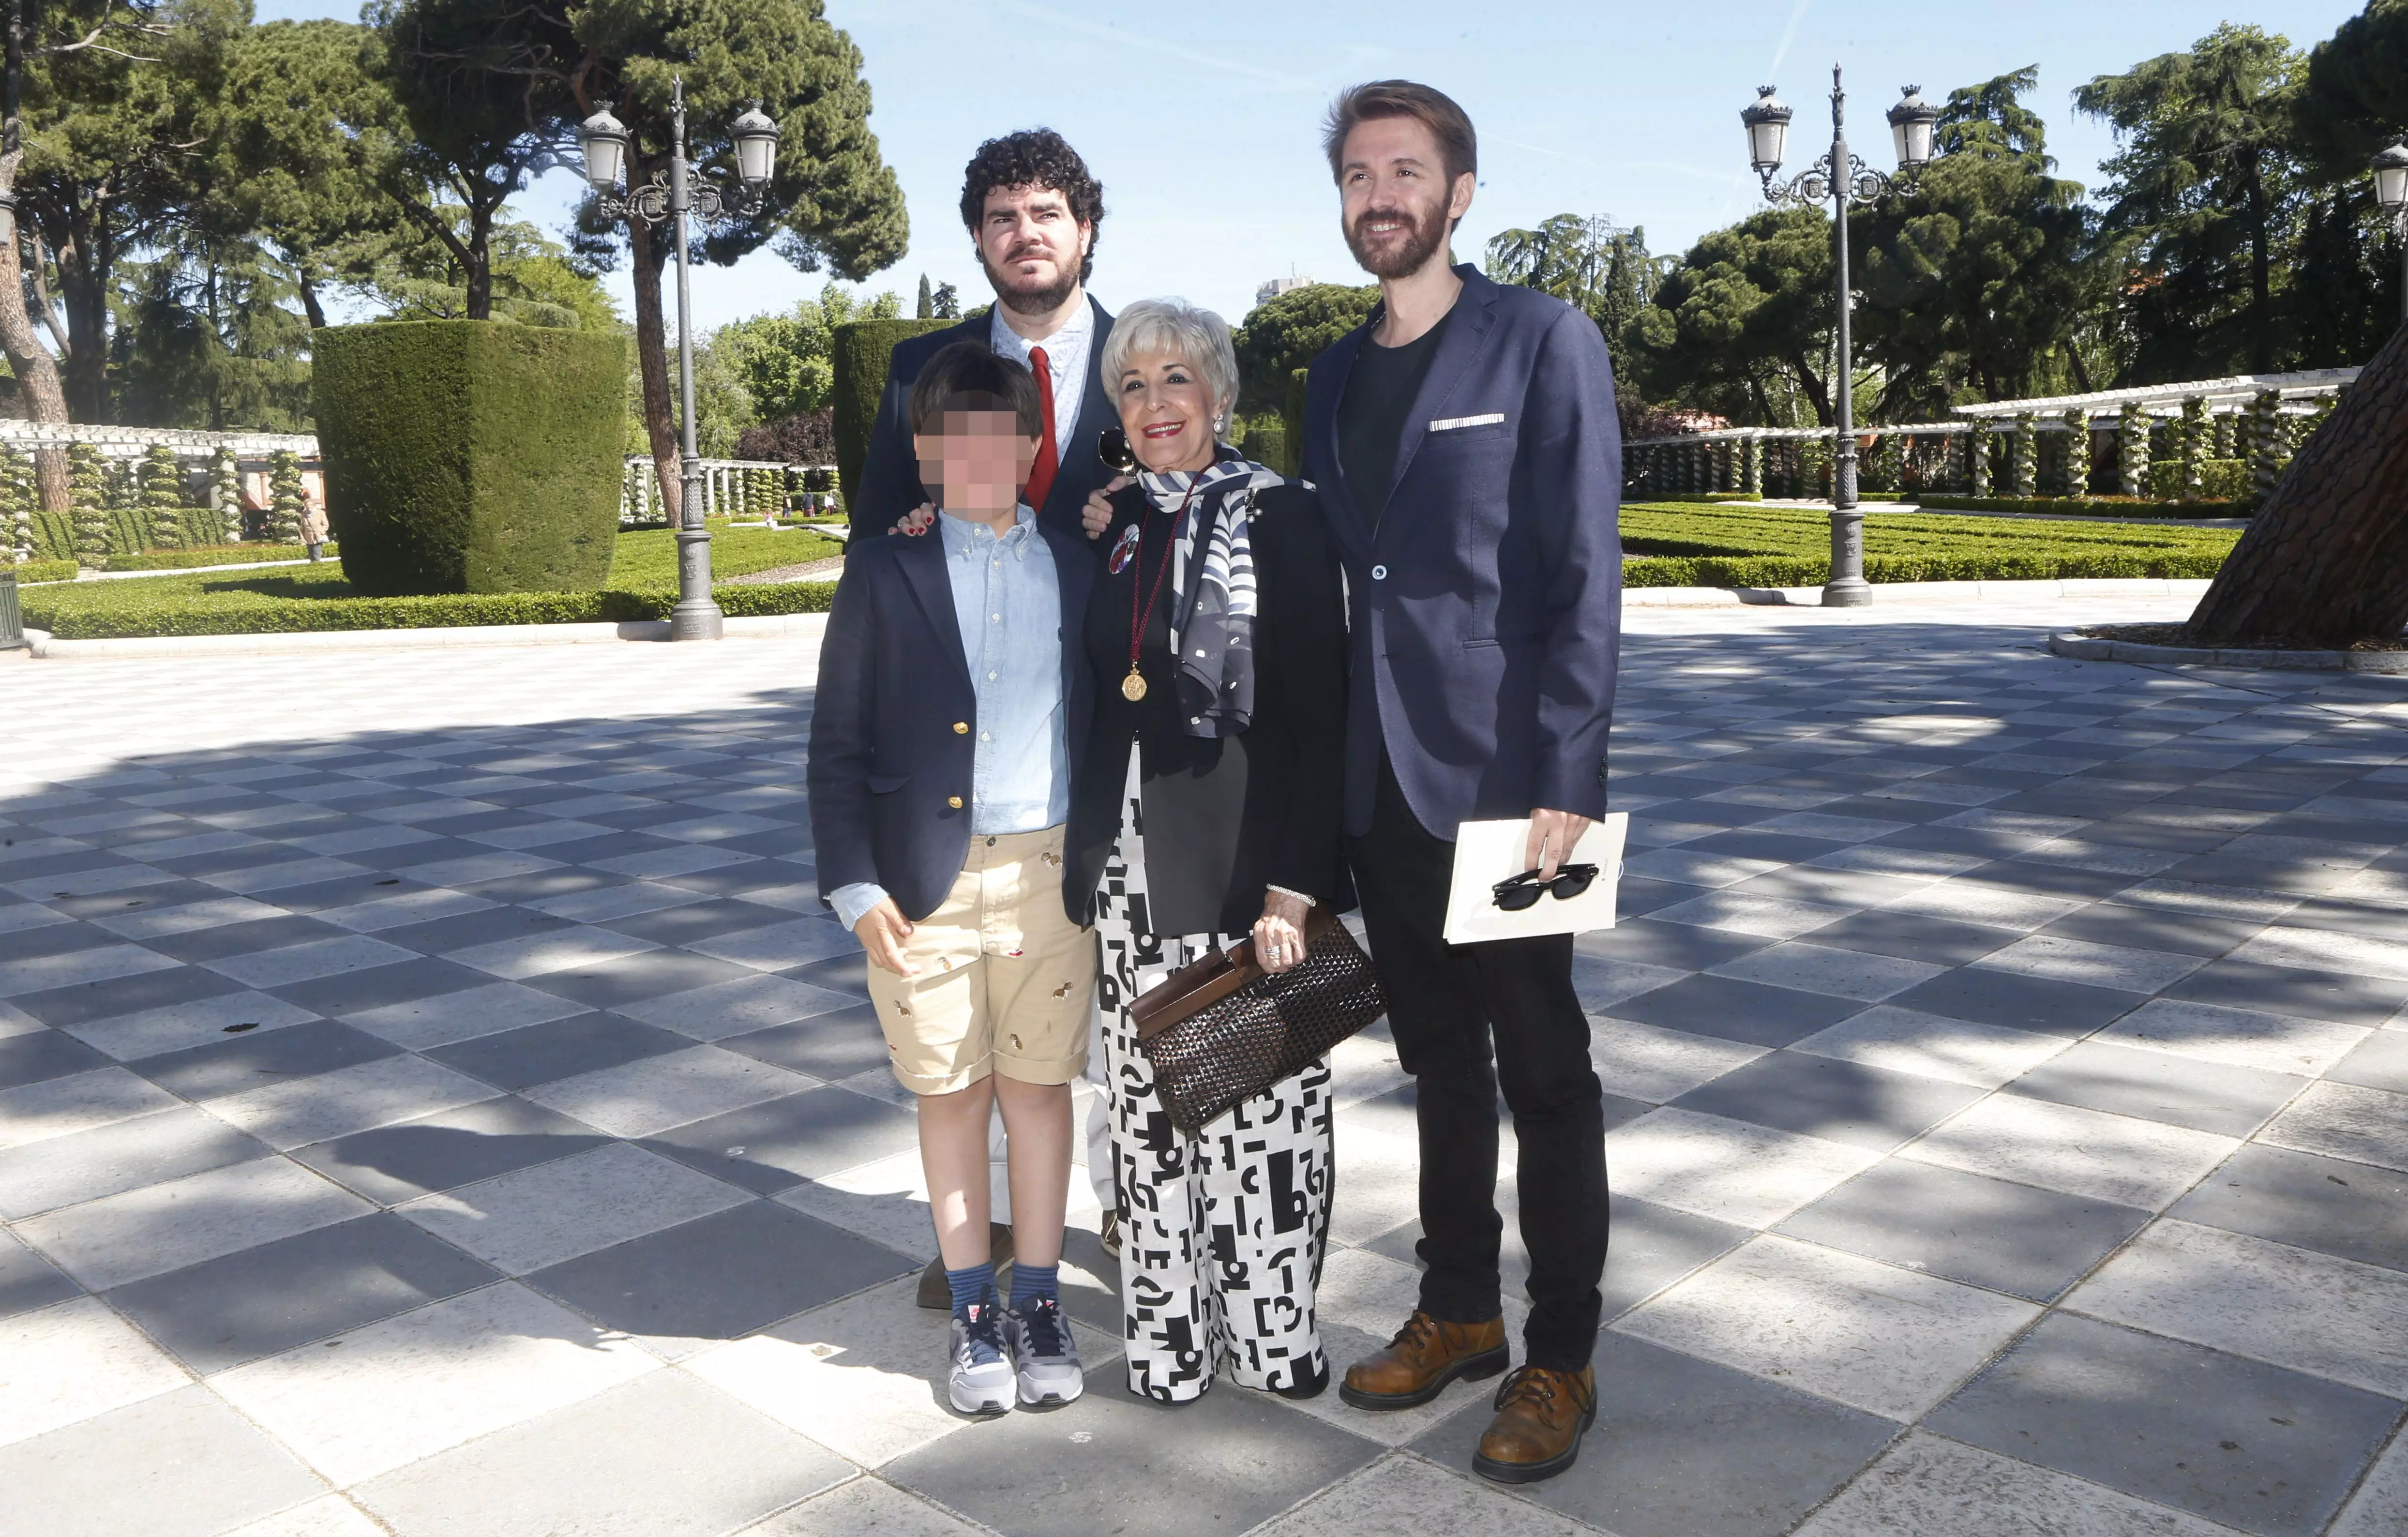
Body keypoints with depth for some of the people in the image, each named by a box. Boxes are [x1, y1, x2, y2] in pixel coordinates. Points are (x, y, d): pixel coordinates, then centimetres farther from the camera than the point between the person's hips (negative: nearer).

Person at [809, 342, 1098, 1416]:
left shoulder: (1080, 567, 5)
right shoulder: (884, 570, 0)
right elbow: (838, 741, 0)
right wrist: (855, 884, -7)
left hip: (1050, 871, 1)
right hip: (925, 875, -1)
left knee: (1039, 1086, 10)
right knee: (951, 1094, 10)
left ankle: (1038, 1303, 25)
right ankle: (973, 1313, 25)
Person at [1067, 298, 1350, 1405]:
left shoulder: (1280, 516, -4)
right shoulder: (1111, 528, 12)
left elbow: (1321, 716, -9)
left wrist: (1295, 884, -15)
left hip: (1245, 863, -4)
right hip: (1130, 866, 5)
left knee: (1260, 1100, 1)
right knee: (1149, 1101, 10)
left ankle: (1275, 1330, 19)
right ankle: (1169, 1331, 24)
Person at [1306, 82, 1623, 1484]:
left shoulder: (1544, 344, -4)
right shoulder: (1338, 373, 14)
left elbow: (1583, 577, -10)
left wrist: (1566, 779, -17)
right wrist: (1328, 772, 11)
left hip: (1501, 778, -6)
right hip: (1378, 784, 6)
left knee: (1542, 1071, 4)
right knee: (1439, 1061, 15)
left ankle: (1561, 1361, 17)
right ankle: (1459, 1312, 30)